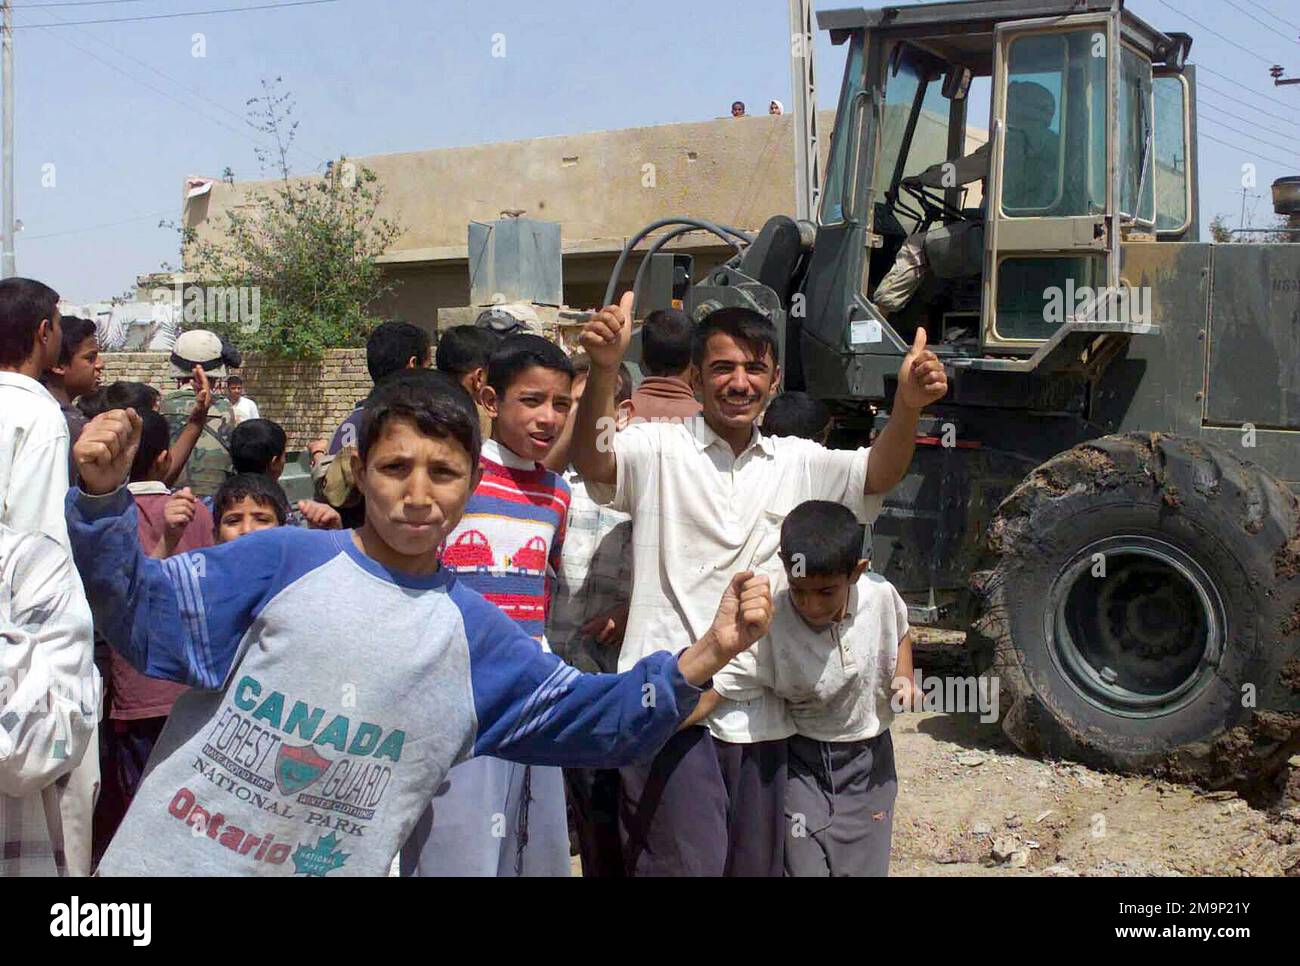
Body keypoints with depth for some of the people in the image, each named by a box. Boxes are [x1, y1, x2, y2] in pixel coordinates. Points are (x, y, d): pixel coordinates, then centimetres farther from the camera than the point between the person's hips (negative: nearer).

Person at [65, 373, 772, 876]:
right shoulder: (283, 560, -4)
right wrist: (103, 498, -23)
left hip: (329, 864, 2)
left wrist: (706, 655, -14)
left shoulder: (476, 635, 2)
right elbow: (146, 615, -7)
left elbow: (591, 717, 0)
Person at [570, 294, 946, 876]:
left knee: (756, 865, 15)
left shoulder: (798, 463, 10)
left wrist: (908, 404, -26)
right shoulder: (659, 450, -2)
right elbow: (591, 458, -20)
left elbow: (878, 474, -5)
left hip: (760, 714, 5)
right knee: (686, 864, -10)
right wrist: (603, 369, -40)